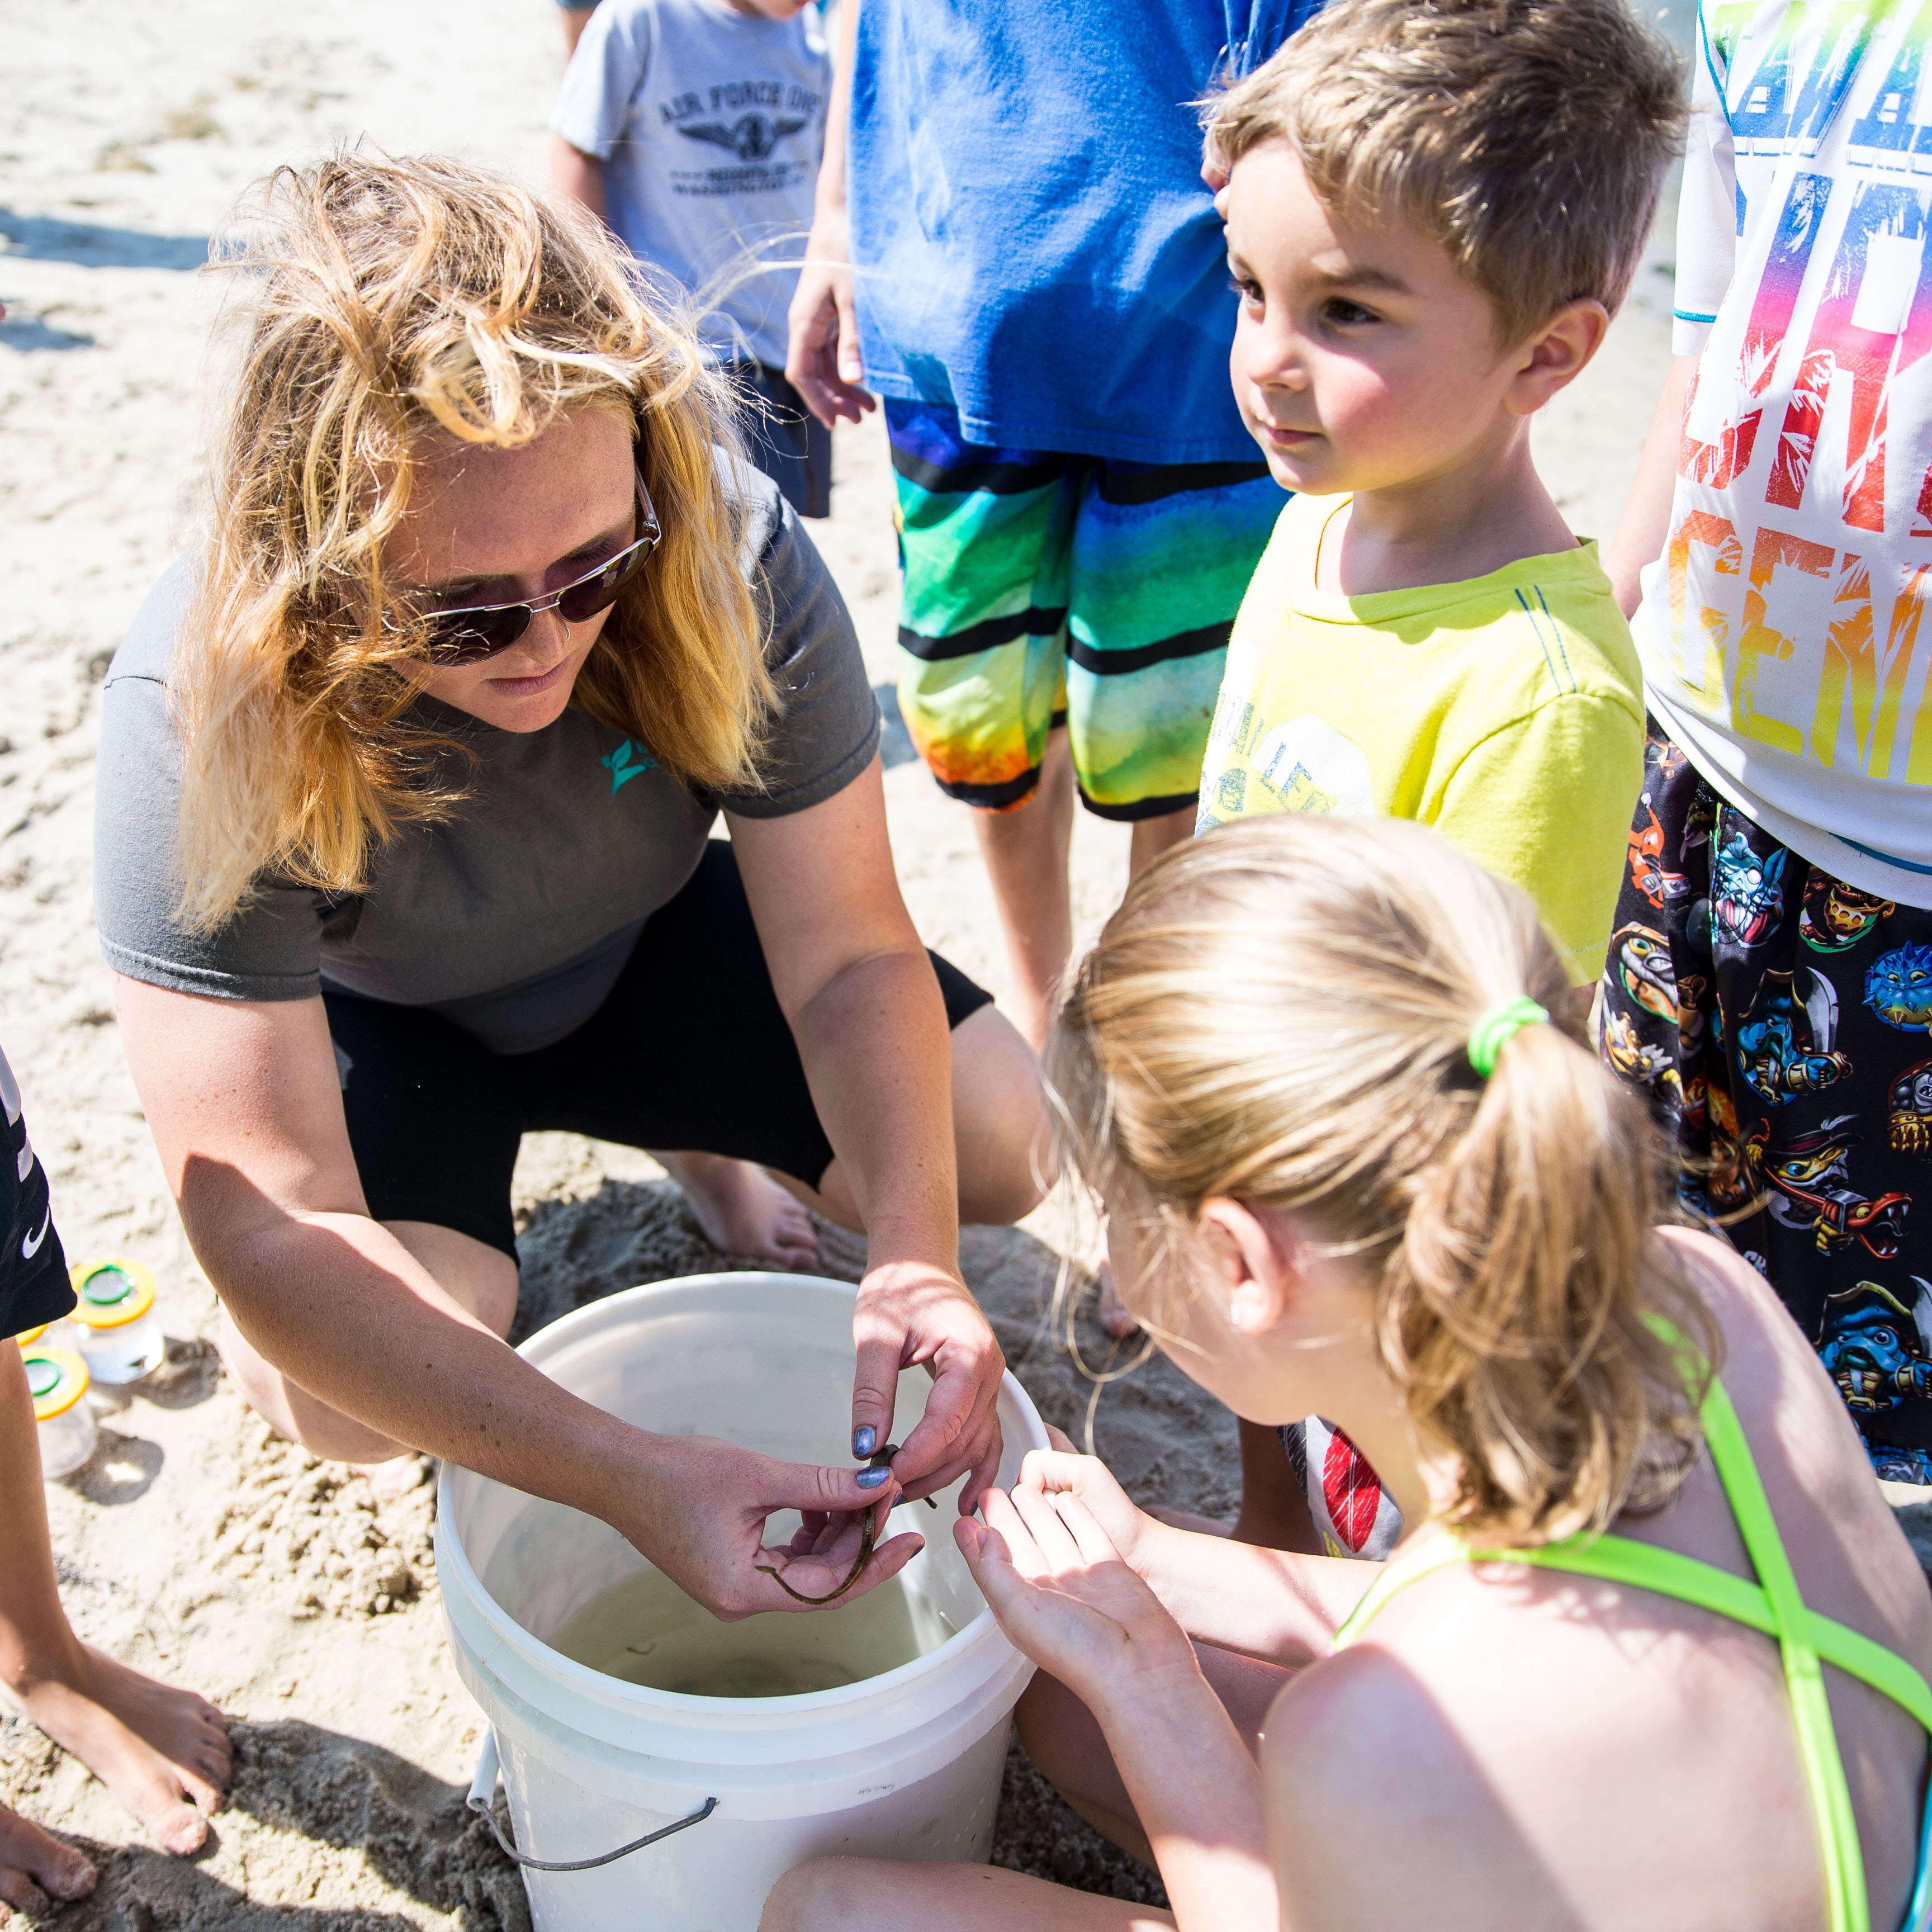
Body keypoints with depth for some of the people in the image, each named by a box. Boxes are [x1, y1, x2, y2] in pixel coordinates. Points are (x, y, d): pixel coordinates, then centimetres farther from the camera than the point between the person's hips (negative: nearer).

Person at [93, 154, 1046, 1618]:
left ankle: (702, 1141, 19)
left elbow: (850, 958, -23)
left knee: (995, 1145, -13)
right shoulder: (205, 713, -36)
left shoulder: (730, 563, -30)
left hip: (647, 946, 3)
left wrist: (914, 1258, -41)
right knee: (352, 1393, -29)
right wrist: (628, 1477, -48)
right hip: (375, 1012, -2)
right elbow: (271, 1232, -39)